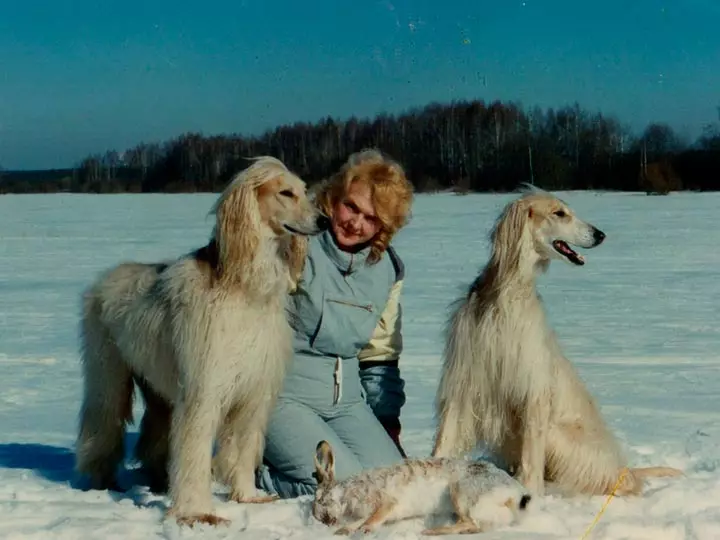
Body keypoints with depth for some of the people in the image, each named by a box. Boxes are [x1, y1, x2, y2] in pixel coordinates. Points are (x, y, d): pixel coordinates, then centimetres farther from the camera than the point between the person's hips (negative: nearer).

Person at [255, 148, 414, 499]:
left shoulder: (387, 270, 9)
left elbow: (381, 353, 19)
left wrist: (388, 416, 16)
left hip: (346, 401, 7)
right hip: (283, 397, -7)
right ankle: (253, 470, 1)